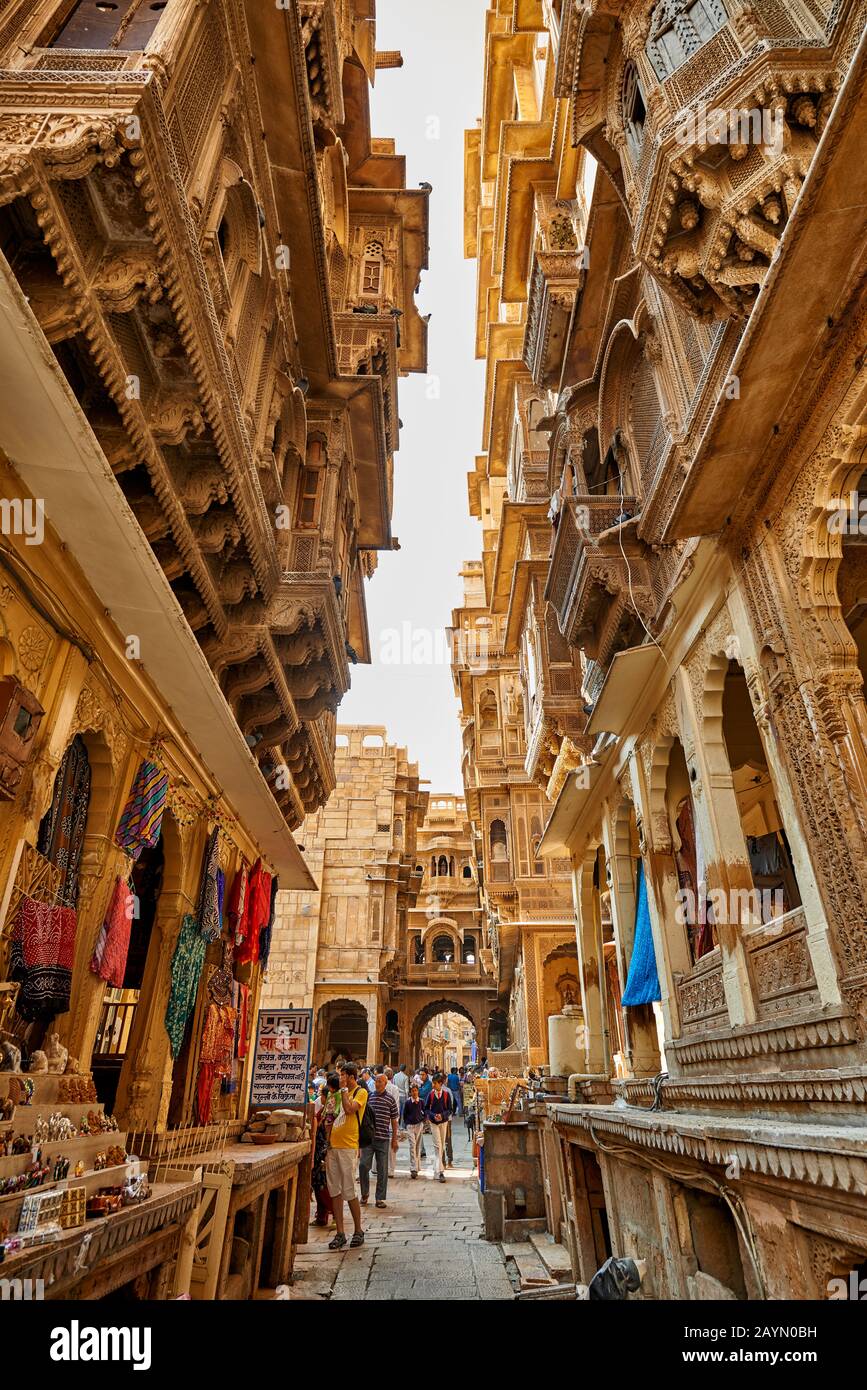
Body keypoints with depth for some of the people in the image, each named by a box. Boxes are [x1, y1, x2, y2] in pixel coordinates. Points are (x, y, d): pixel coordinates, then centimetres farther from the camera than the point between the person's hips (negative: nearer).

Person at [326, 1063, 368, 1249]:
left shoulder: (361, 1092, -5)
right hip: (333, 1146, 7)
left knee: (349, 1192, -3)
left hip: (348, 1147, -7)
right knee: (335, 1192, 7)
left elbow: (350, 1109, -22)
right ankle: (340, 1234, 16)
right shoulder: (341, 1093, 17)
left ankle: (358, 1231, 13)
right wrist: (328, 1142, 14)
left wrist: (343, 1089, -11)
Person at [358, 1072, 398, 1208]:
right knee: (363, 1165, -3)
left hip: (383, 1139, -1)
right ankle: (365, 1193, 18)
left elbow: (394, 1120, 6)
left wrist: (394, 1139, 4)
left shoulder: (390, 1099, 1)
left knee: (382, 1170, 4)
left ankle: (380, 1198, 16)